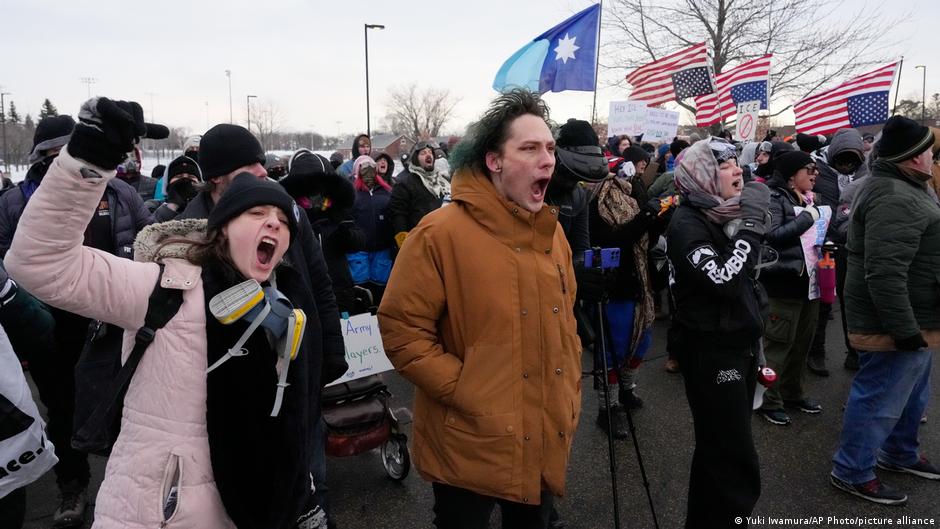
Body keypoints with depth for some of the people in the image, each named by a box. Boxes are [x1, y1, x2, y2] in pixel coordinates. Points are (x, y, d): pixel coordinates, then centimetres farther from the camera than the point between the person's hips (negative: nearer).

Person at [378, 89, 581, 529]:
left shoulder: (552, 232, 5)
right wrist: (466, 393, -19)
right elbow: (401, 328, -16)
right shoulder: (441, 232, -17)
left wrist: (569, 399, 9)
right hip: (470, 447, -6)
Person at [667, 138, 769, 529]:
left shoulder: (726, 214, 9)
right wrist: (751, 226, -24)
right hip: (710, 352, -8)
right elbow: (724, 282, -29)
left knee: (719, 452, 18)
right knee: (734, 463, -3)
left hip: (739, 345, 8)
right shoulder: (686, 224, -16)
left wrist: (754, 339, 21)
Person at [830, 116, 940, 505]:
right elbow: (885, 274, -33)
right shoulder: (896, 200, -25)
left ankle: (900, 454, 43)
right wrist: (906, 330, -28)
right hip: (899, 324, -11)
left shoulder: (899, 188, 12)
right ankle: (852, 472, 16)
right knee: (880, 399, 2)